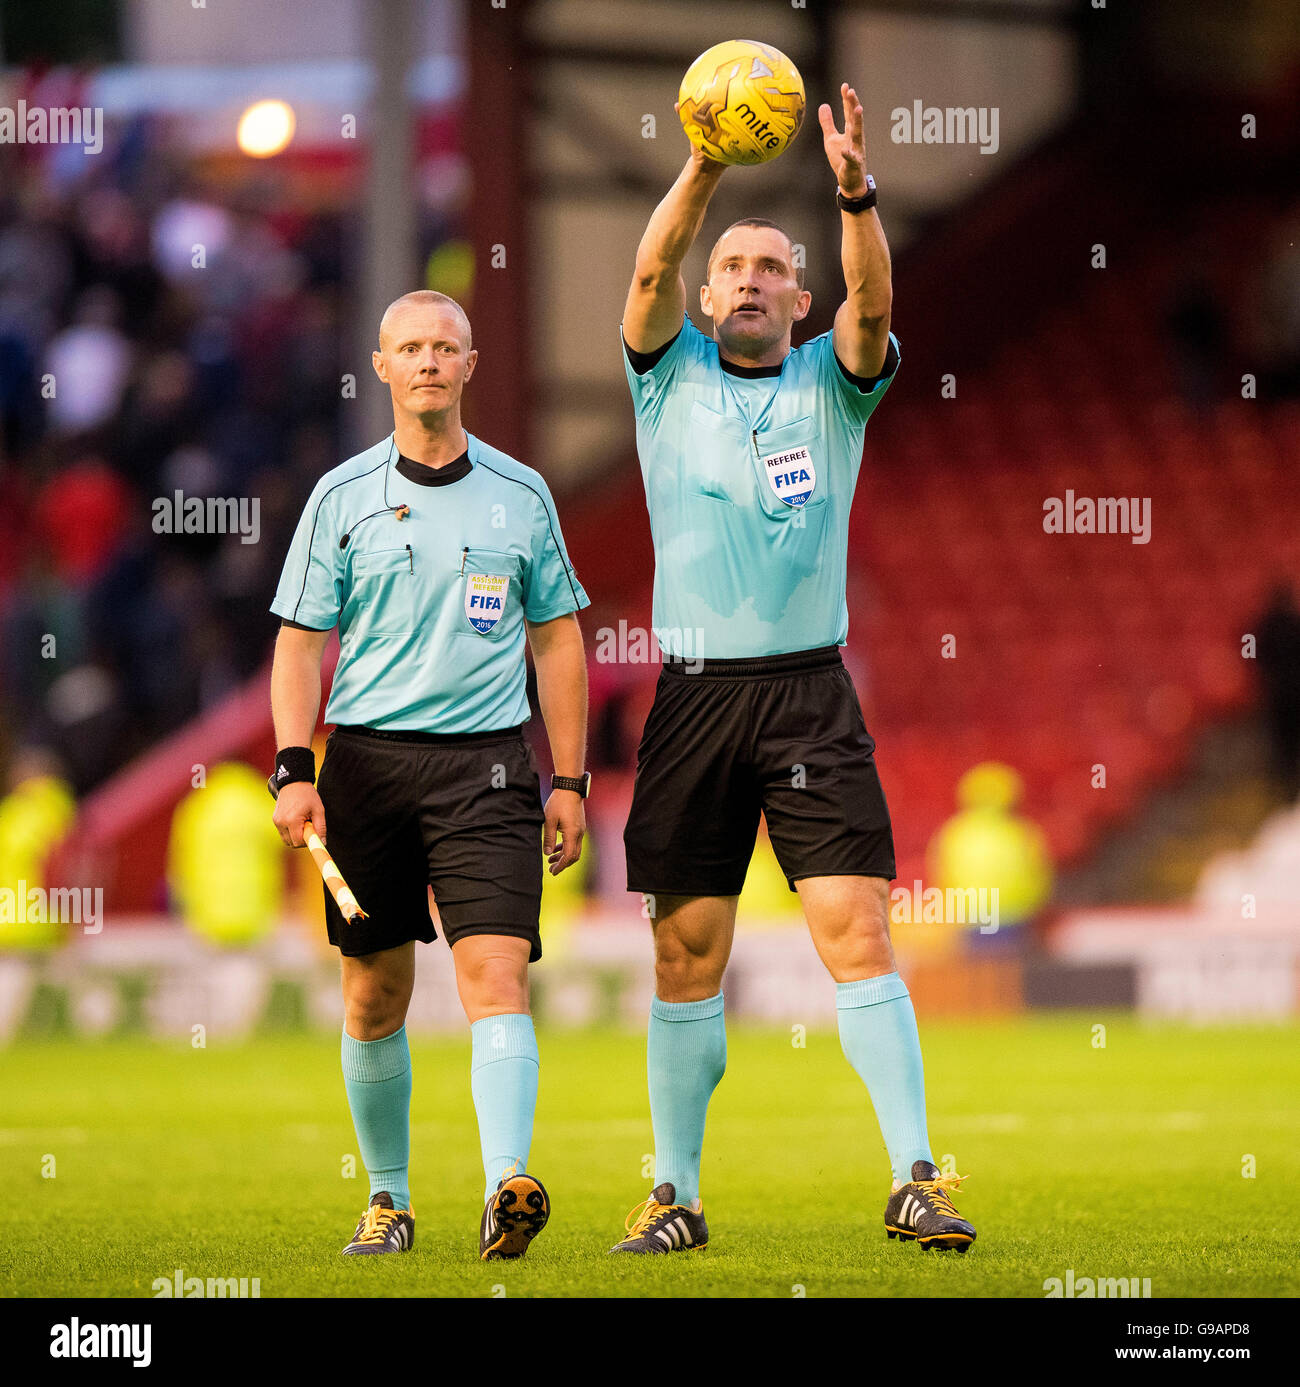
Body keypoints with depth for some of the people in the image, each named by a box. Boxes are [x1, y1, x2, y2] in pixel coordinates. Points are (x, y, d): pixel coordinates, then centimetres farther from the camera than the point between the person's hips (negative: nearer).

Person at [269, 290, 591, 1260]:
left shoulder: (521, 495, 8)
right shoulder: (342, 497, 6)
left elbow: (557, 641, 13)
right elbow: (301, 641, 6)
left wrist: (570, 782, 8)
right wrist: (294, 770, -6)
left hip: (486, 762, -1)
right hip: (367, 758, 1)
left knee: (496, 973, -15)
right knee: (375, 997, 5)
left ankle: (508, 1187, -27)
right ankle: (388, 1200, 18)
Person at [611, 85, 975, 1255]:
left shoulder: (831, 383, 8)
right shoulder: (669, 376, 9)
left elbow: (874, 305, -12)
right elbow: (653, 273, -9)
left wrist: (858, 197, -30)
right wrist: (704, 172, -26)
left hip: (810, 694, -1)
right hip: (695, 694, 1)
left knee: (858, 933, -10)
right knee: (688, 952, 3)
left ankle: (916, 1178, -11)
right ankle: (676, 1192, 11)